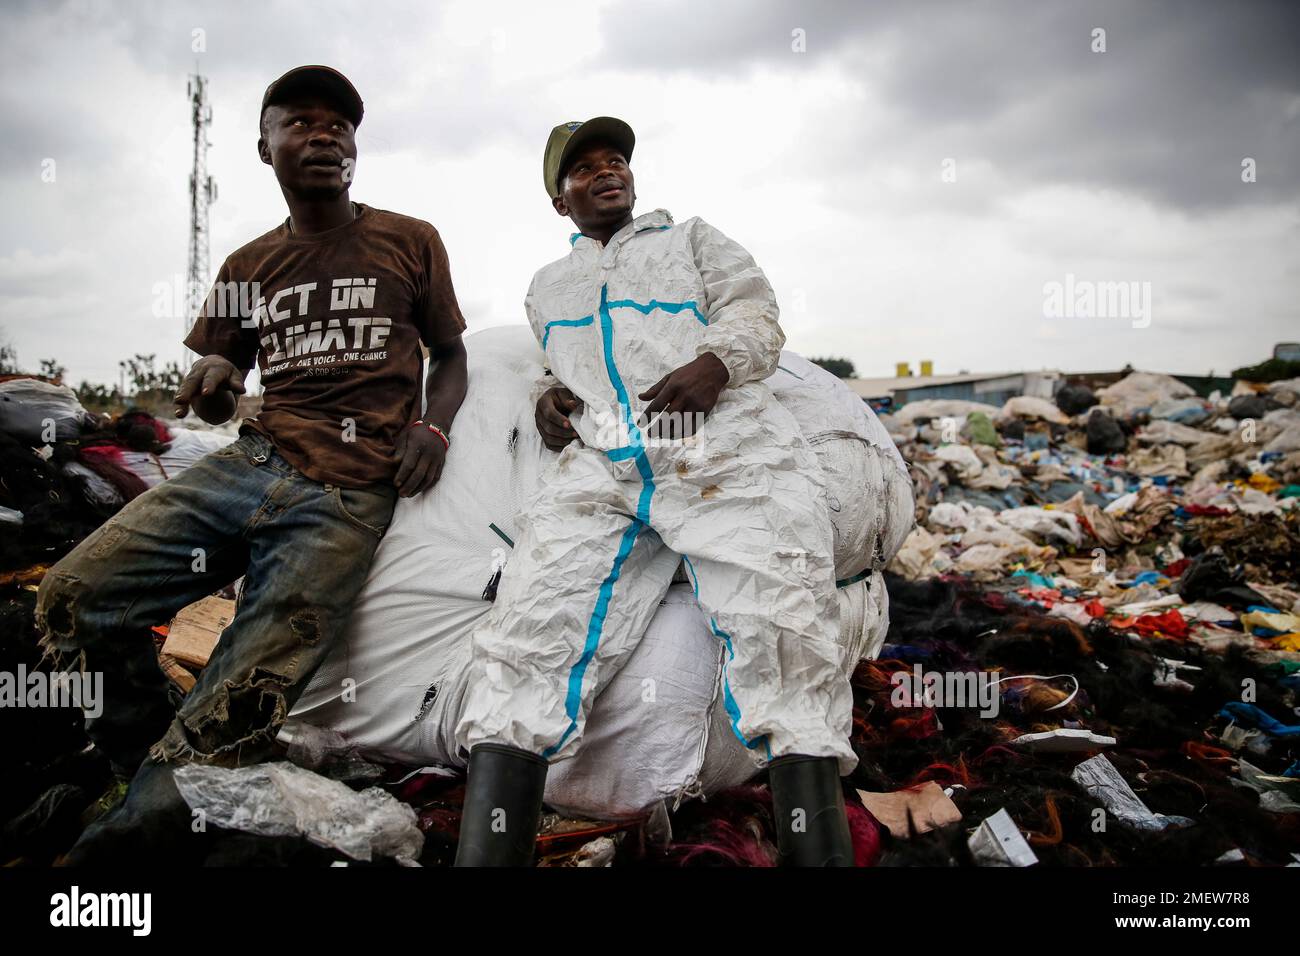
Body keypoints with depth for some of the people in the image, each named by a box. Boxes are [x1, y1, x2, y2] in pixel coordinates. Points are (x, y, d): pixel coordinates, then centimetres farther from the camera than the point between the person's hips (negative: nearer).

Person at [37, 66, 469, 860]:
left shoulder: (411, 244, 9)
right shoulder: (248, 270, 17)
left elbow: (451, 355, 16)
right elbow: (217, 396, 21)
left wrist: (433, 426, -5)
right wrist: (213, 381, -4)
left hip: (352, 494, -4)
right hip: (255, 461, 4)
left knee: (240, 705, -20)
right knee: (74, 601, -15)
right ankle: (153, 759, 8)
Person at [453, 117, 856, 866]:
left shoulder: (694, 238, 28)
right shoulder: (547, 288, 37)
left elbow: (756, 317, 16)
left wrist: (713, 363, -8)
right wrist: (551, 399, 16)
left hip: (729, 450, -2)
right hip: (600, 466, 2)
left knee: (781, 633, -26)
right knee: (526, 645, -20)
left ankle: (819, 849, -28)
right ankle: (483, 853, -24)